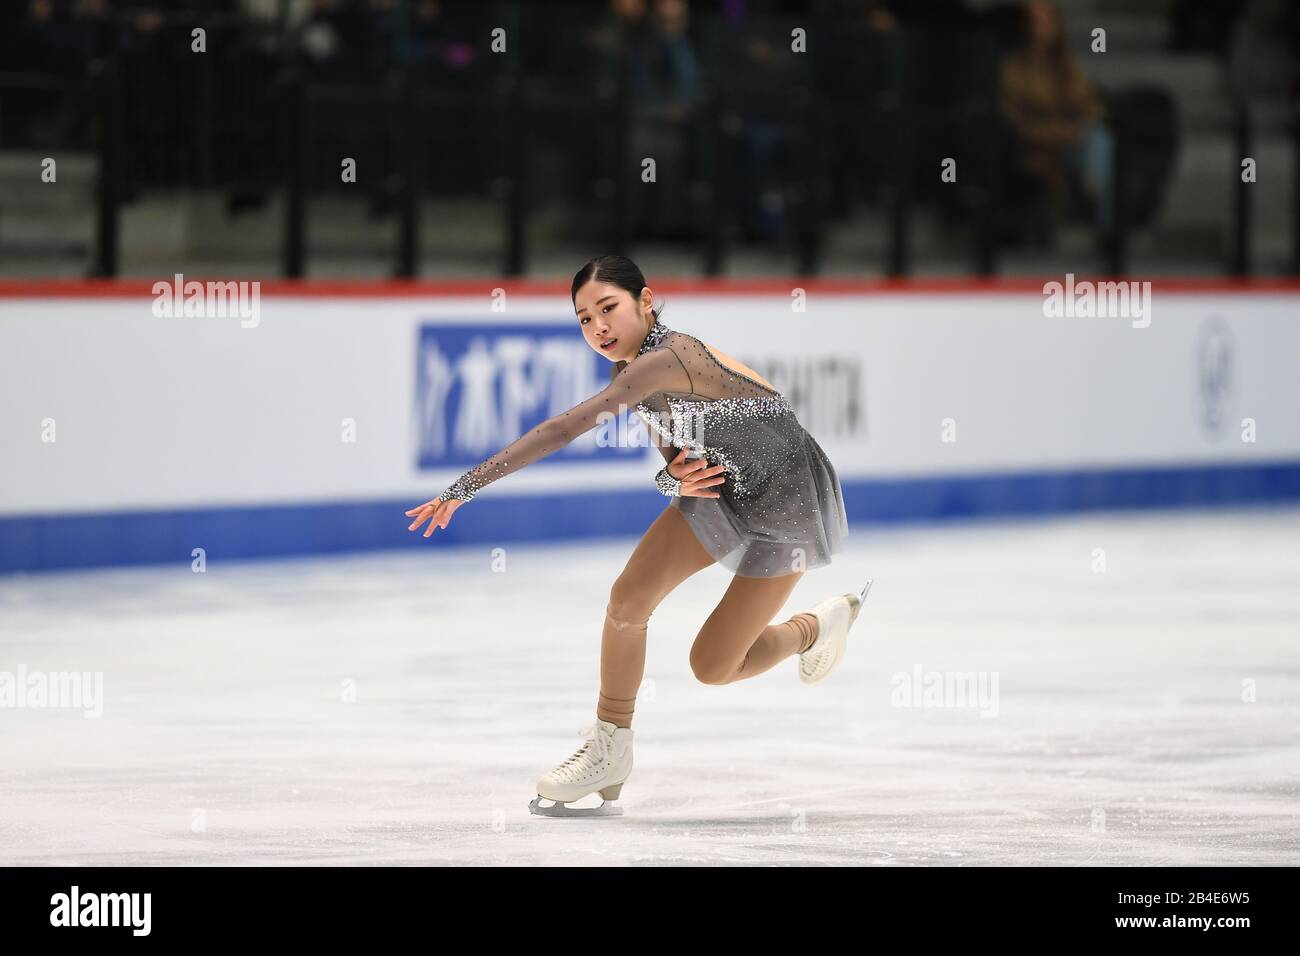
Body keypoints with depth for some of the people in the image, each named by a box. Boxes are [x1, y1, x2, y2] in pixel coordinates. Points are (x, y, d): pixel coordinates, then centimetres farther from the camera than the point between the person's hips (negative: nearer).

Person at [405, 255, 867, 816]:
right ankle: (611, 751, 5)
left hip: (784, 503, -7)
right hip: (719, 485, 7)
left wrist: (467, 486, -34)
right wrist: (676, 478, -24)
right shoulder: (636, 373, -3)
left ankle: (817, 627, 27)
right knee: (628, 600, -11)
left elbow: (563, 431, -36)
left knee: (712, 668, -1)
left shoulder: (664, 360, -32)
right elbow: (671, 445, 3)